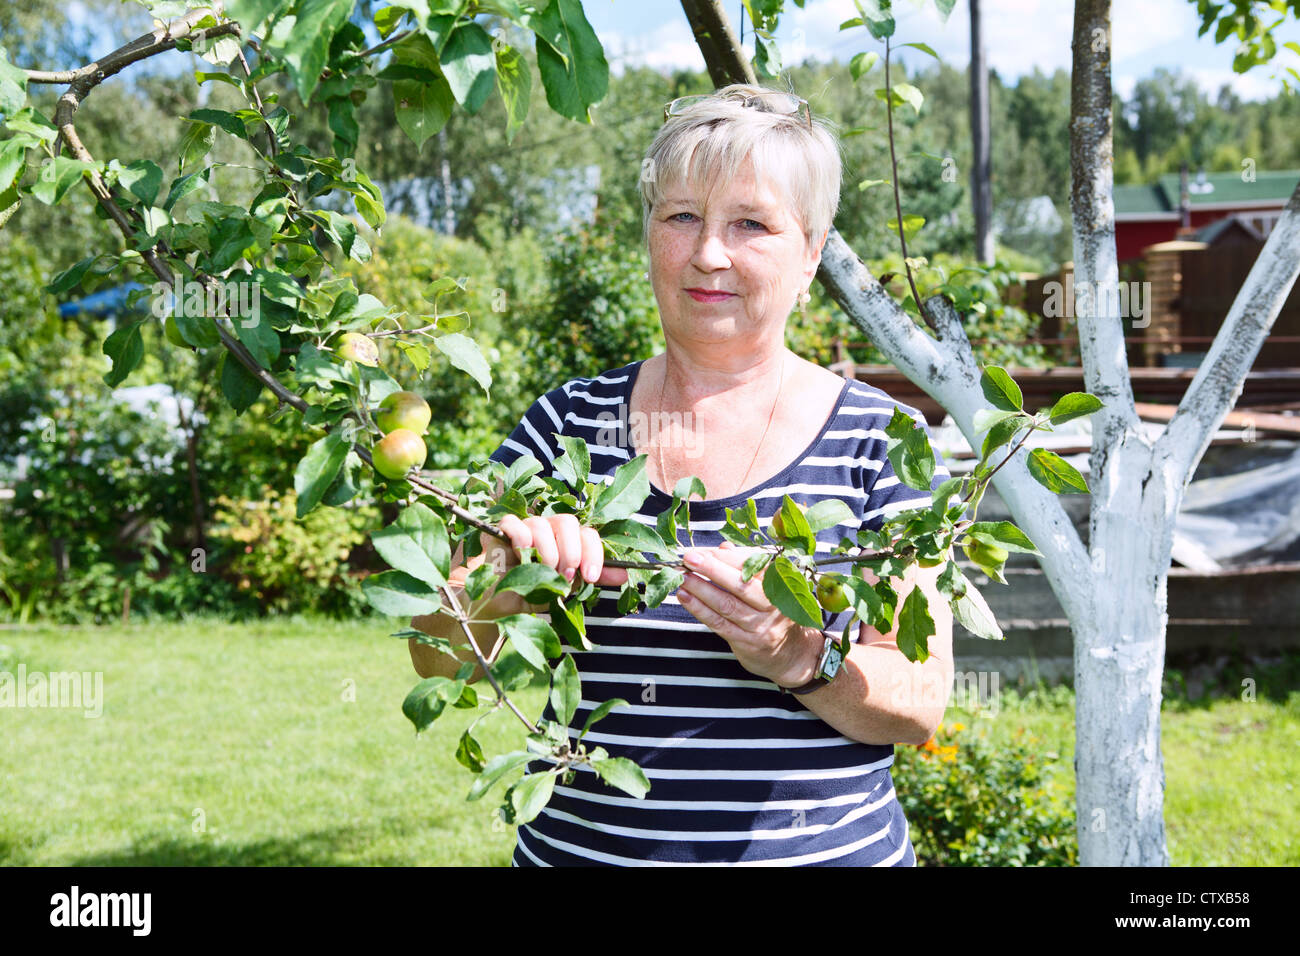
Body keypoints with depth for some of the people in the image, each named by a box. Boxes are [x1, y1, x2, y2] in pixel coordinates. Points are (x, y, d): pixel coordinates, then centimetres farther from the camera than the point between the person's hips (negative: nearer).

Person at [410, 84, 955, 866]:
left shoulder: (878, 438, -5)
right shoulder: (570, 422, 0)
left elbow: (921, 706, -9)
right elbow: (440, 660, -2)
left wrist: (796, 657, -28)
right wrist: (499, 579, -22)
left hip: (827, 847, -1)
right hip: (575, 846, 2)